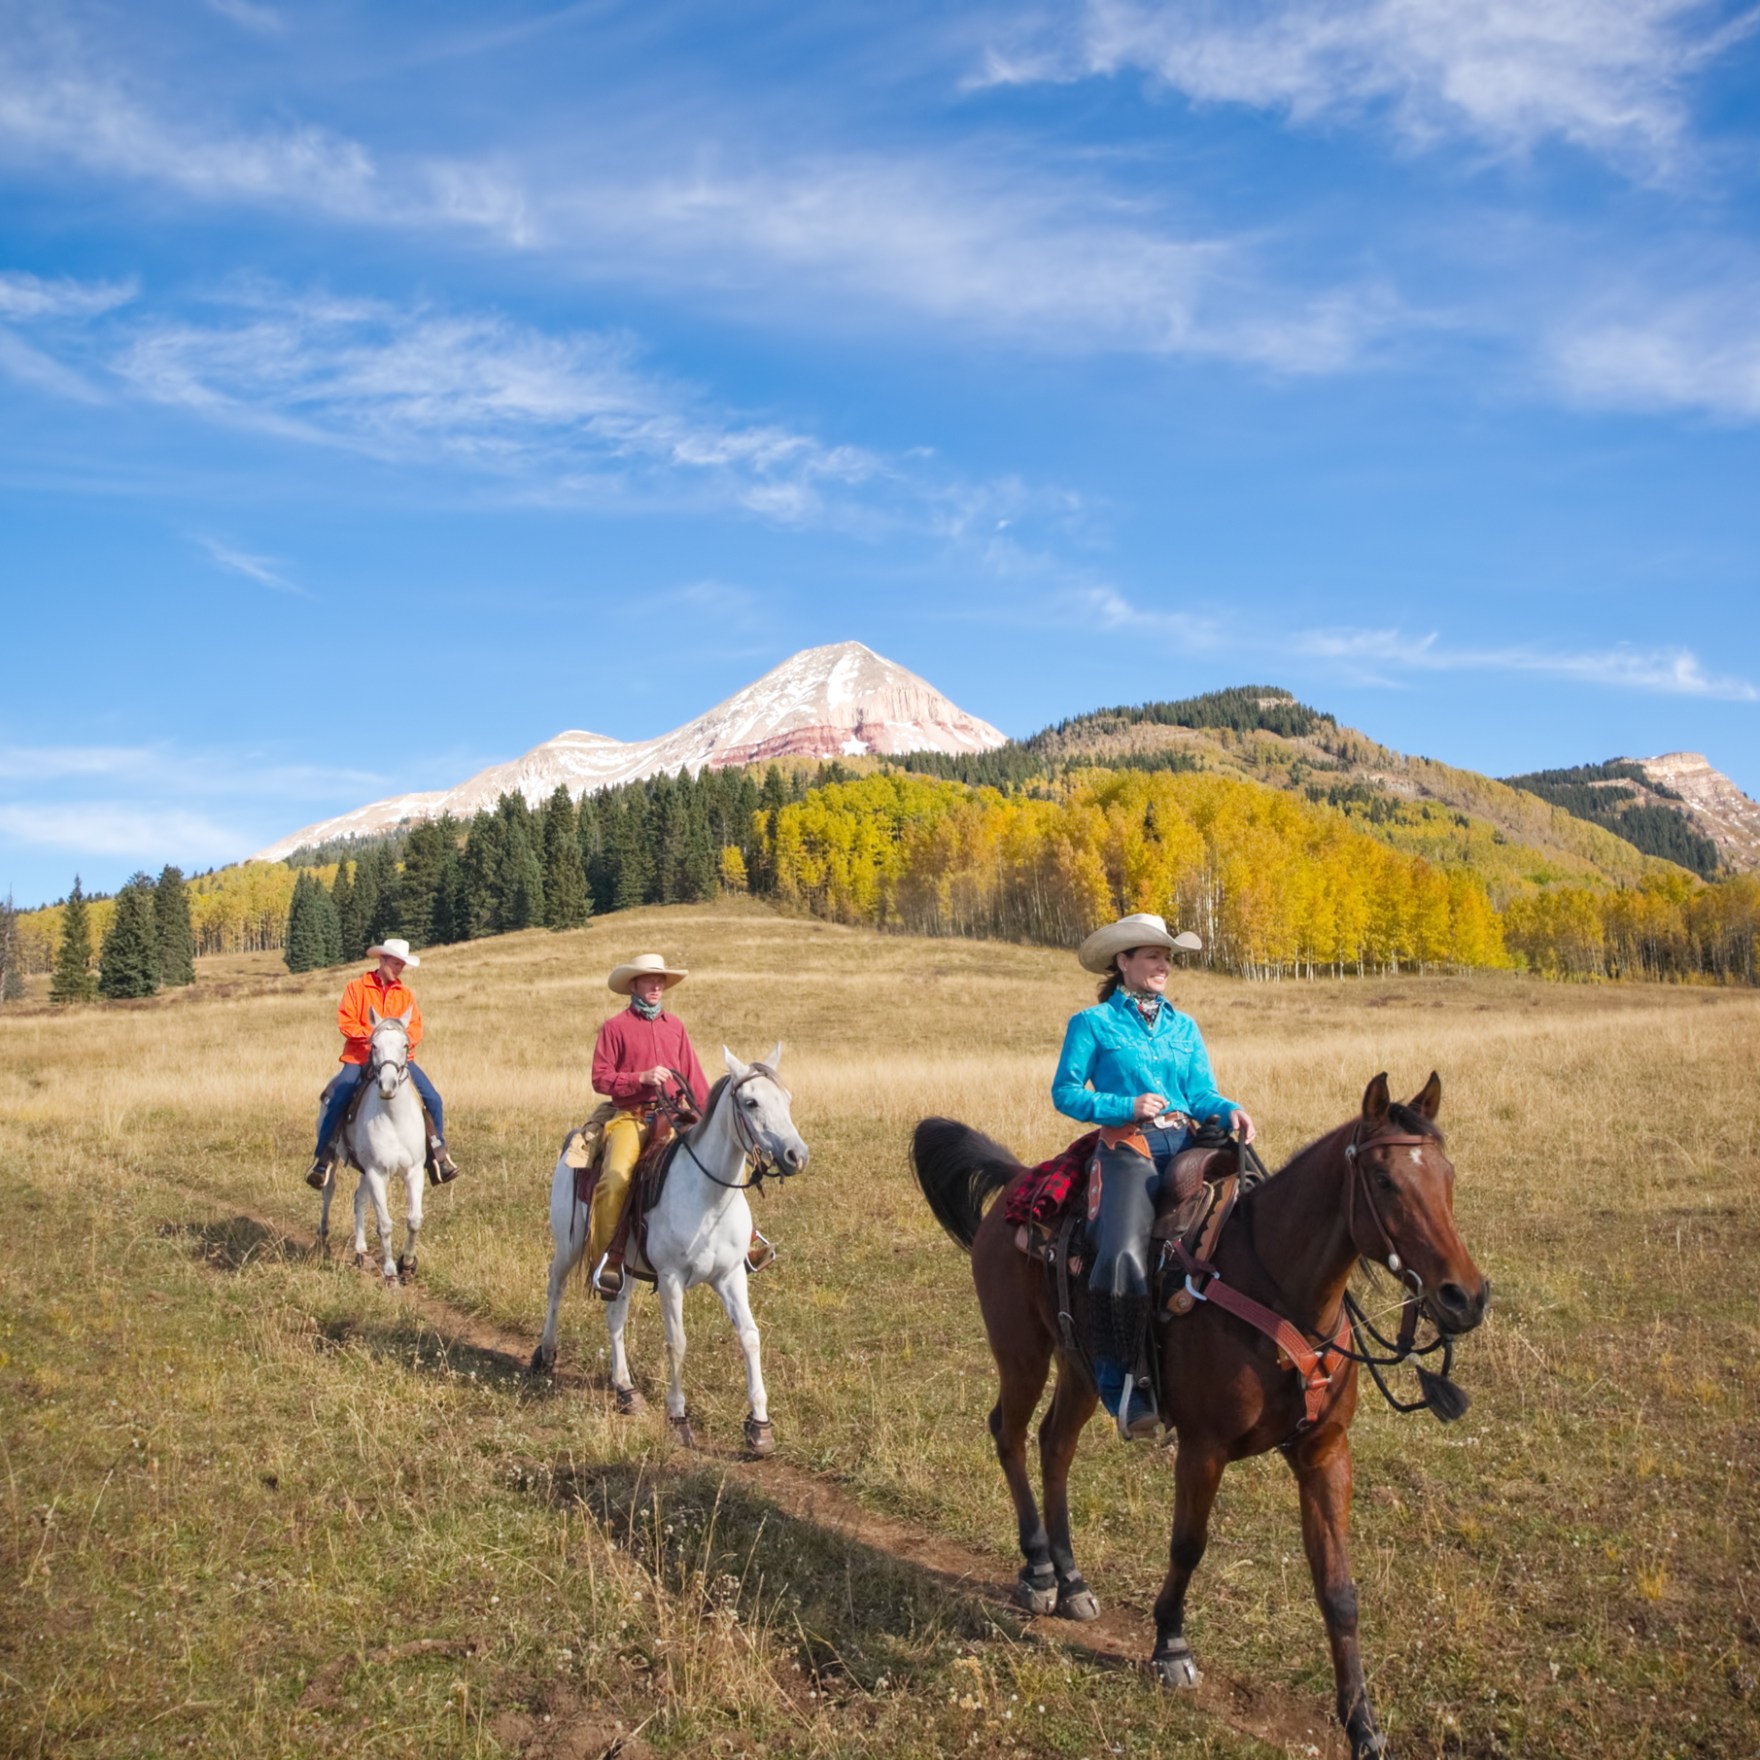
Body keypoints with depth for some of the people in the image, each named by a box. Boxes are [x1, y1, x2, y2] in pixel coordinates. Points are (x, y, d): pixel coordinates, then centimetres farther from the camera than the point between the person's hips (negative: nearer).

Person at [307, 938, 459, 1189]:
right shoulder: (357, 987, 1)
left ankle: (438, 1157, 1)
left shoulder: (405, 993, 10)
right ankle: (321, 1160, -7)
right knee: (335, 1101, -22)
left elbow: (416, 1028, 5)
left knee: (433, 1099, -12)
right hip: (359, 1058, -3)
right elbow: (345, 1021, -7)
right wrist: (370, 1036, -20)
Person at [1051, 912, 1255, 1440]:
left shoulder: (1184, 1027, 20)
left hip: (1186, 1144, 5)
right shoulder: (1093, 1023, 6)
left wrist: (1230, 1111, -9)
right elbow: (1065, 1093, 3)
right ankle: (1122, 1387, -13)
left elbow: (1202, 1094, 14)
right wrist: (1126, 1107, -11)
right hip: (1129, 1149, -5)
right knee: (1122, 1257, -26)